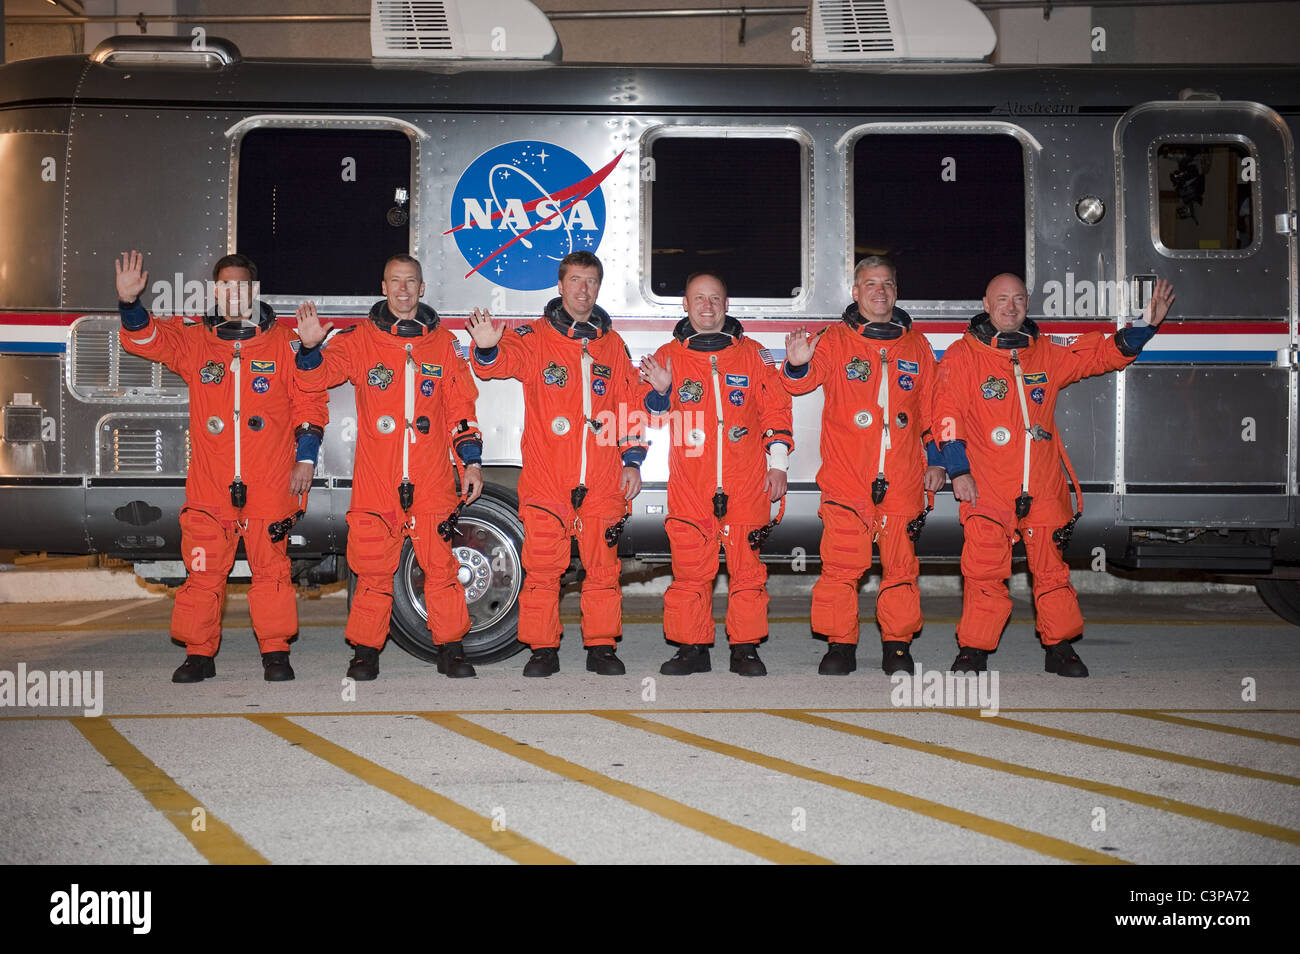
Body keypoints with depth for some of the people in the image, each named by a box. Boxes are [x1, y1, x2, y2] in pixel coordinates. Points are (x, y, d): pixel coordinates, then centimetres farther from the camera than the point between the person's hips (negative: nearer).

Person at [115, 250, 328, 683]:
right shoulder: (194, 341, 11)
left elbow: (309, 400, 5)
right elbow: (147, 338, 1)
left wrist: (305, 457, -1)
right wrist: (129, 303, -19)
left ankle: (276, 651, 12)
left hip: (269, 485, -2)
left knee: (271, 567, 3)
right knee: (203, 571, 3)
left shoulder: (282, 343, 5)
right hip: (210, 485, 2)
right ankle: (199, 652, 14)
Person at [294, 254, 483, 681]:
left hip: (432, 482, 1)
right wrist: (311, 347, -25)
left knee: (440, 564, 0)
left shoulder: (443, 343, 11)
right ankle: (365, 650, 14)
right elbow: (318, 377, -4)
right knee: (373, 567, 3)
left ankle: (450, 647, 12)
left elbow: (461, 408, 12)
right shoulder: (359, 340, 7)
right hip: (375, 480, 0)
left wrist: (471, 461, 6)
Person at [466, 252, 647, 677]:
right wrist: (487, 347, -38)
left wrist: (632, 460, 9)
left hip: (602, 482, 2)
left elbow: (631, 403, 16)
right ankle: (542, 650, 12)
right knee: (542, 568, 1)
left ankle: (602, 646, 18)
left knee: (603, 566, 6)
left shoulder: (612, 344, 14)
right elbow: (504, 360, -14)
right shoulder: (535, 337, 4)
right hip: (546, 479, -2)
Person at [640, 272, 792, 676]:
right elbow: (656, 420, 8)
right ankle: (692, 648, 11)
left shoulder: (753, 355, 10)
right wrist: (661, 392, -11)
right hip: (689, 488, 0)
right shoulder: (668, 356, 10)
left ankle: (745, 647, 13)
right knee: (689, 571, 1)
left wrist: (777, 463, 5)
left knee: (747, 569, 2)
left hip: (745, 486, 0)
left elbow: (776, 410, 11)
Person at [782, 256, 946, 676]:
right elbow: (801, 382, -11)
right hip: (846, 478, -2)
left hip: (903, 478, 2)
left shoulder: (916, 345, 13)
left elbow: (931, 409, 17)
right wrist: (797, 365, -33)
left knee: (901, 564, 5)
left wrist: (936, 460, 12)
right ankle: (839, 645, 9)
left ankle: (897, 645, 18)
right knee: (841, 564, -2)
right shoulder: (835, 340, 4)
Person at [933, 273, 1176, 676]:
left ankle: (1060, 648, 20)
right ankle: (973, 652, 9)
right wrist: (958, 470, -11)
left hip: (1043, 488, 4)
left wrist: (1146, 324, 5)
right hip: (986, 489, -3)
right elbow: (948, 414, -4)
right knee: (985, 573, -3)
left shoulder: (1048, 353, 13)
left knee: (1051, 569, 7)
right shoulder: (963, 355, 1)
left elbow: (1106, 352, 19)